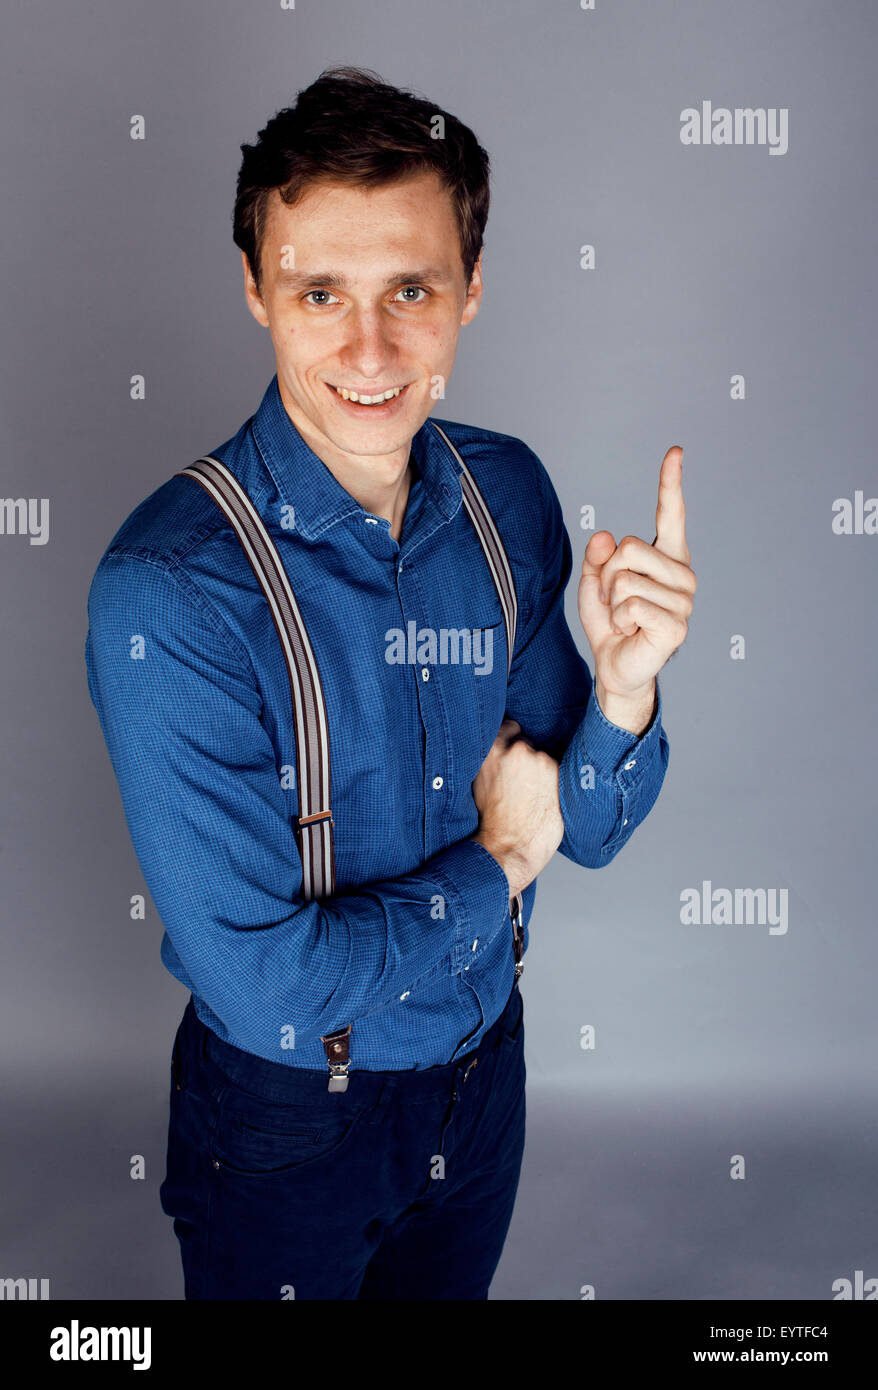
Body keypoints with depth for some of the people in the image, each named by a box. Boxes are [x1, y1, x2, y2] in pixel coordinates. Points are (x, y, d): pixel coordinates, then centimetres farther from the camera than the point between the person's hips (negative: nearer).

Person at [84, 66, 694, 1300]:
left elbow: (584, 829, -4)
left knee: (450, 1288, 29)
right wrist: (493, 866, -15)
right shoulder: (168, 592, -28)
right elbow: (262, 976, -27)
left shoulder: (510, 495, -11)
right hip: (286, 1117, -4)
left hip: (483, 1068, 5)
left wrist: (623, 689, -24)